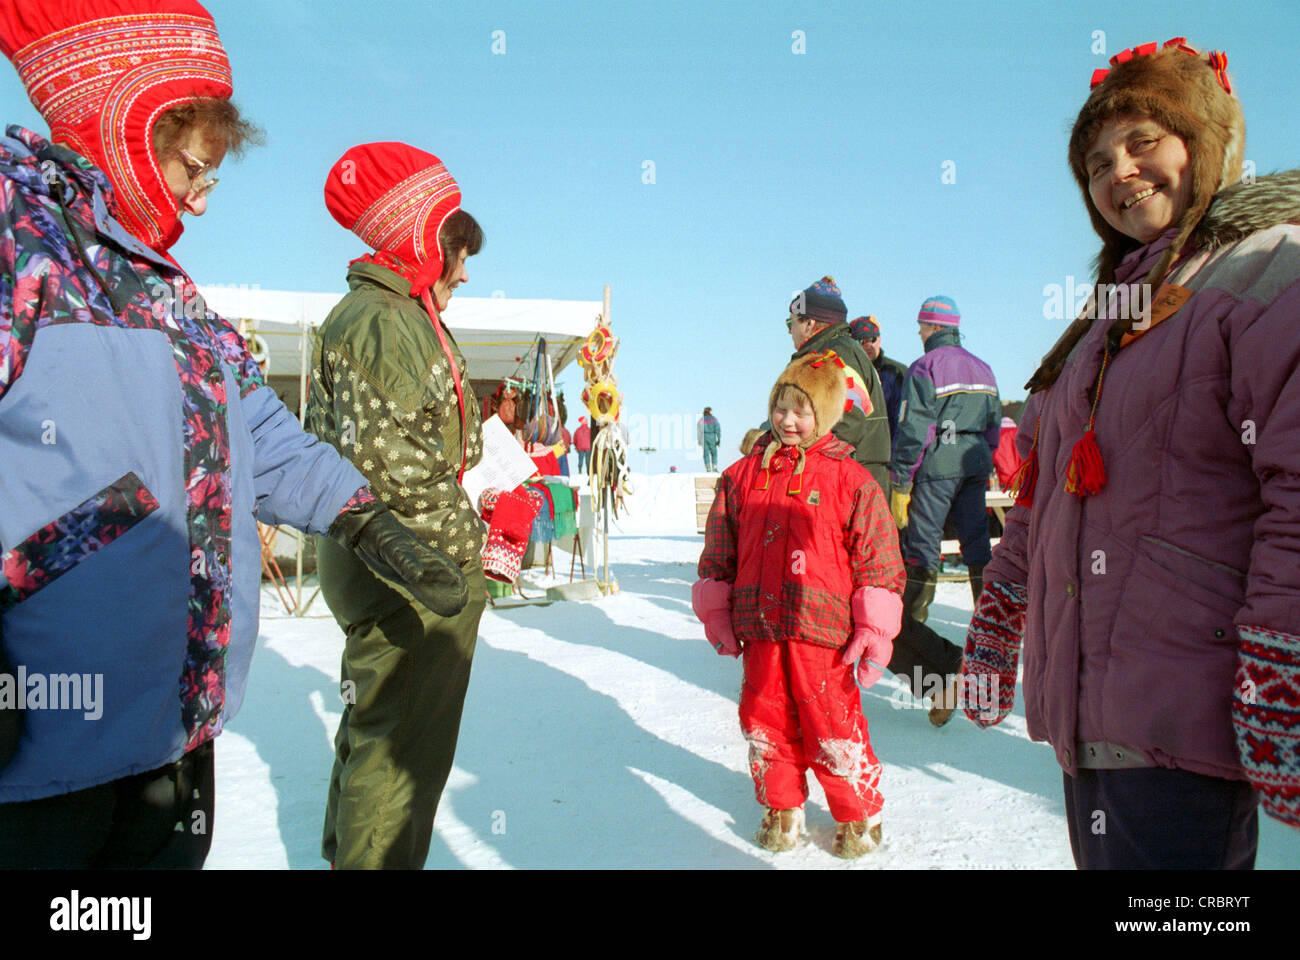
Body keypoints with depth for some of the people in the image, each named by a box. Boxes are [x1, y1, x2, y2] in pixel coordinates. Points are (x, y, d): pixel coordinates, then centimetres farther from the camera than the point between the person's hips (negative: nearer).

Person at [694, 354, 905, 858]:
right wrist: (717, 614, 13)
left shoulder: (850, 479, -2)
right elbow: (718, 551, 15)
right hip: (758, 626, 4)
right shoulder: (742, 475, 8)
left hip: (821, 628, -3)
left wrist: (874, 630, -3)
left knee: (832, 723, 3)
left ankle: (858, 814, 26)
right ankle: (781, 807, 33)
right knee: (765, 719, 12)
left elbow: (879, 559, -1)